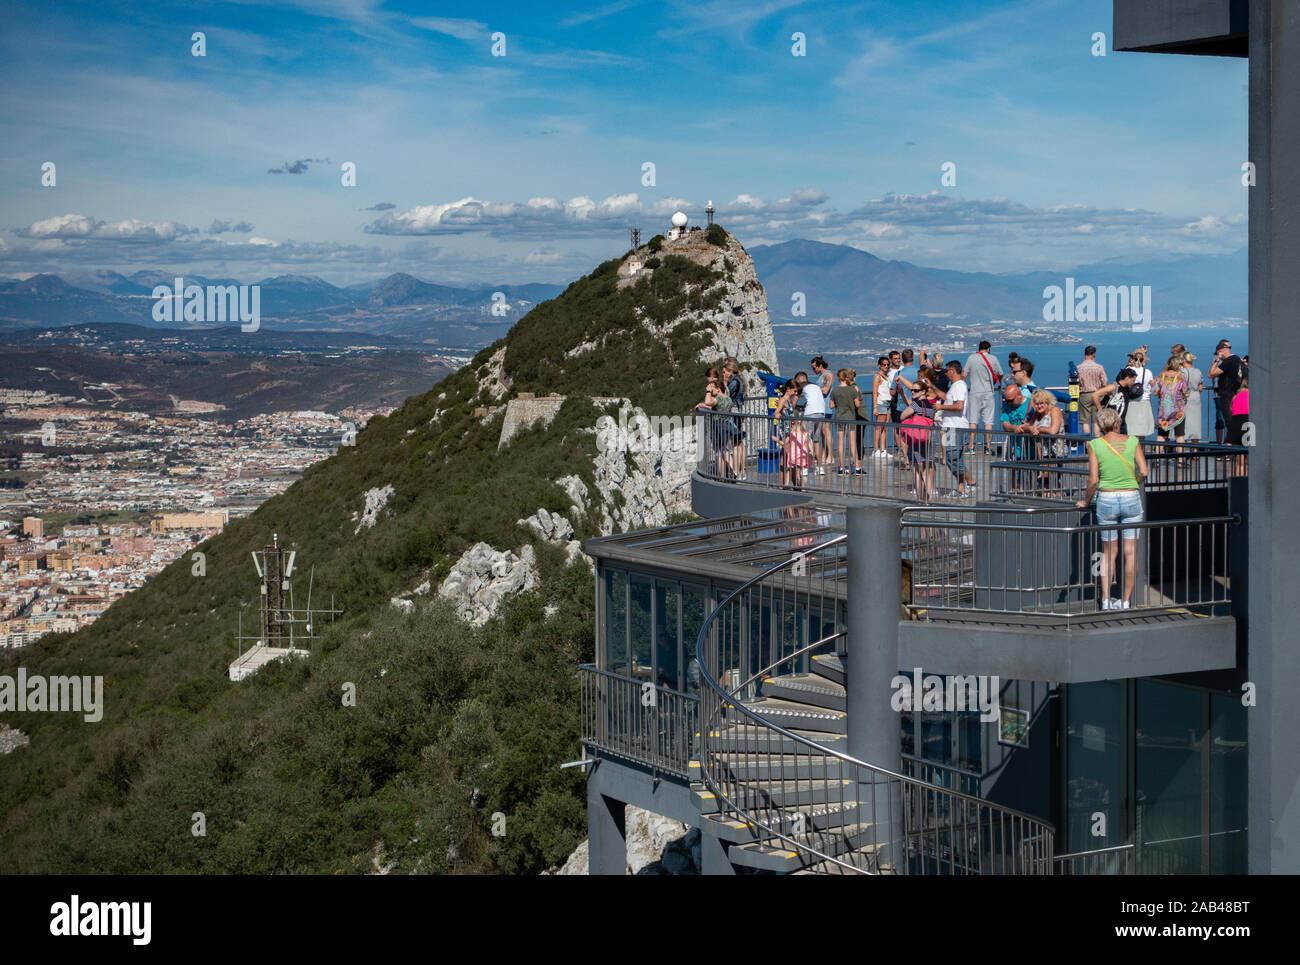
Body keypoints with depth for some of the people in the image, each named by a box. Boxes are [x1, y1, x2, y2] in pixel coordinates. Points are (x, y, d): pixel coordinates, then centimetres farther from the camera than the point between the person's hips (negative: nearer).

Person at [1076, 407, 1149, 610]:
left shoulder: (1095, 444, -6)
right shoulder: (1132, 441, -3)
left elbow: (1093, 480, -10)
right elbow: (1143, 472, -7)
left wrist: (1086, 500, 5)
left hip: (1106, 500, 0)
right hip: (1131, 498, 0)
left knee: (1109, 552, 11)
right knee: (1130, 552, 6)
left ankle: (1106, 599, 4)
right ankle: (1126, 600, 8)